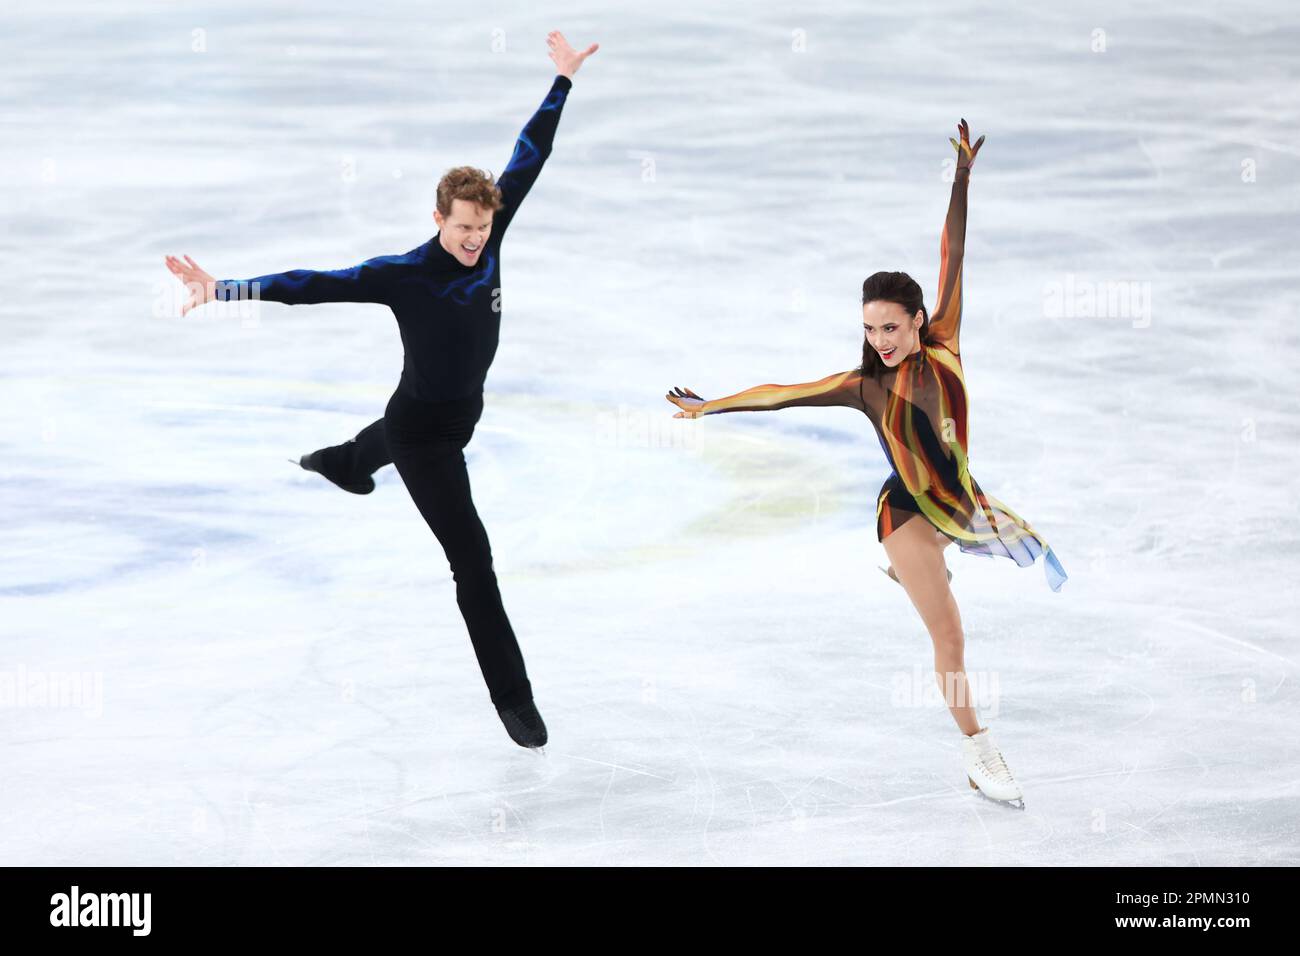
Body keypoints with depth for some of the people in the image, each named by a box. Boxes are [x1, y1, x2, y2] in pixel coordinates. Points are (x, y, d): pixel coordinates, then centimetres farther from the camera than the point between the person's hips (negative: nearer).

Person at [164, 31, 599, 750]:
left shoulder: (489, 241, -15)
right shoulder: (403, 275, -30)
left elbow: (527, 159, -9)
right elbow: (312, 285, -36)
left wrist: (562, 82, -7)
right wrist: (224, 289, -46)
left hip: (462, 414, 7)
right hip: (421, 431, -7)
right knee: (473, 560, -11)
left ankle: (342, 462, 81)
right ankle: (512, 697, -4)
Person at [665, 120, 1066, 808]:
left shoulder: (941, 350, -9)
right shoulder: (864, 386, -12)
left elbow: (952, 262, -13)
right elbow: (782, 394, -7)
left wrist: (961, 182, -13)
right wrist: (712, 405, -4)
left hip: (957, 498, 3)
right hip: (908, 511, -3)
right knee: (948, 636, -5)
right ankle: (977, 751, 5)